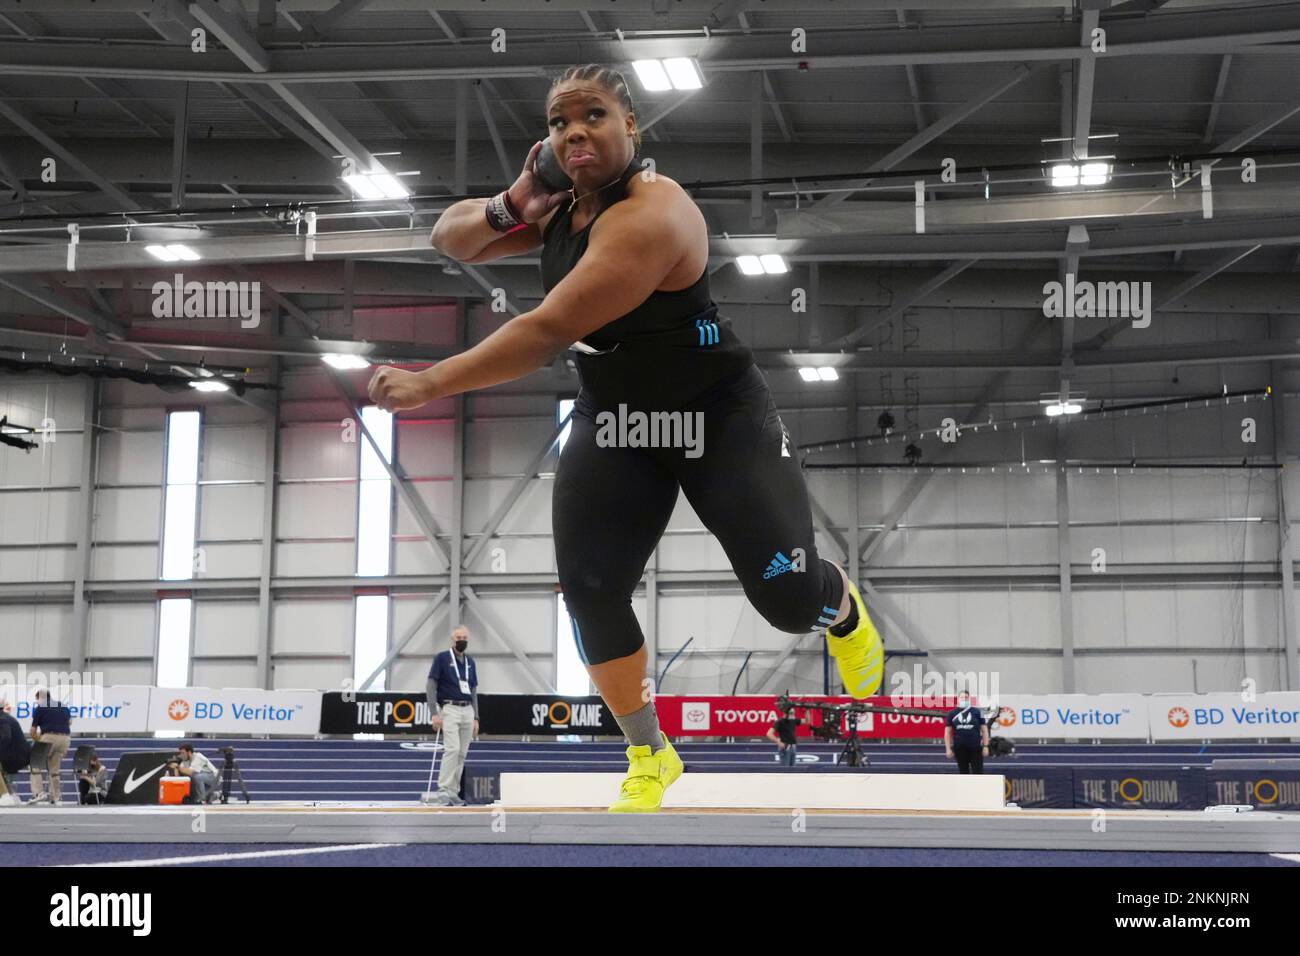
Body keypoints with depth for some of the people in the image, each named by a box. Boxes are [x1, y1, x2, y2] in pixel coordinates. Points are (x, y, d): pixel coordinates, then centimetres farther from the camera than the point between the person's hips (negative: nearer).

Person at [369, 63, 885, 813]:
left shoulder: (651, 215, -30)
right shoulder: (562, 202, -2)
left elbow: (551, 331, -37)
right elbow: (450, 239, 6)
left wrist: (430, 384, -36)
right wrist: (509, 207, -17)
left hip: (718, 413, -7)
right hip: (613, 419, 7)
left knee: (786, 591, -9)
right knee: (588, 588, -7)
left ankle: (845, 615, 31)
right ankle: (650, 758, 11)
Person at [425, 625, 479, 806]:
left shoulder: (470, 662, 16)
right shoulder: (442, 658, -1)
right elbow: (431, 687, -5)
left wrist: (475, 718, 12)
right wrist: (434, 713, -14)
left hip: (468, 711, 6)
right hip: (449, 709, -6)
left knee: (462, 754, 3)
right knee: (452, 749, -19)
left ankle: (454, 792, 7)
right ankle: (443, 791, -19)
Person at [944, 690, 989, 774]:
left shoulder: (977, 712, 3)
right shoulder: (952, 714, 5)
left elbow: (984, 730, 4)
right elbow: (947, 732, 7)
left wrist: (985, 746, -3)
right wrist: (948, 749, 0)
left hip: (976, 748, -2)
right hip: (960, 748, 2)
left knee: (978, 773, -4)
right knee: (963, 773, 10)